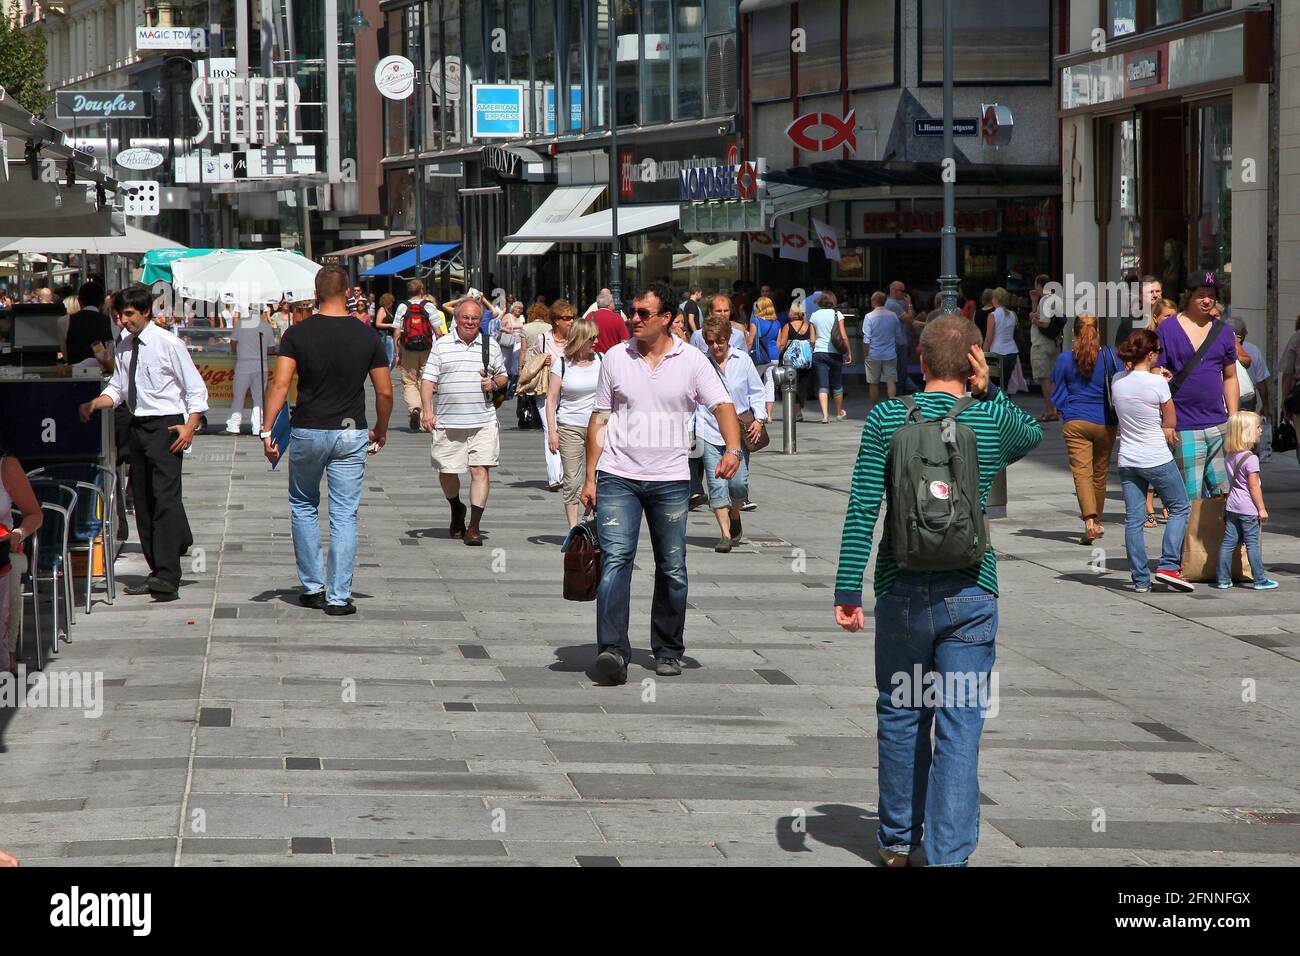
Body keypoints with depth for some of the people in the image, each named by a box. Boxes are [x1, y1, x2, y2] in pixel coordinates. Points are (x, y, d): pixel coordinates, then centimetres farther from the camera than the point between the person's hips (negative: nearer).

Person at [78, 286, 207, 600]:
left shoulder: (168, 344, -7)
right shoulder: (123, 347, 11)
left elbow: (196, 388, -5)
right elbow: (117, 388, 15)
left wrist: (190, 427, -15)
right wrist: (94, 404, -5)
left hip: (166, 425, -8)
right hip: (138, 426, 8)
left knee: (165, 497, -15)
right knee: (143, 501, 8)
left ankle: (167, 577, -20)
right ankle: (158, 571, 15)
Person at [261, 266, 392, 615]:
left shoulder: (298, 333, -5)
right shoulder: (367, 337, -2)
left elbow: (280, 384, -12)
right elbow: (385, 392, 1)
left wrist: (267, 431, -9)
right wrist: (381, 431, 16)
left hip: (308, 432, 0)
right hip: (351, 435, 0)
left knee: (303, 506, 19)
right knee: (345, 515, 3)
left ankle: (313, 587, 19)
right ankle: (339, 597, -1)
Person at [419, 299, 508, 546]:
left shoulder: (491, 346, 10)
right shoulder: (442, 345, 5)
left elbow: (504, 377, 20)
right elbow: (428, 380, 3)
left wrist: (495, 383, -3)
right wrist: (427, 410, -9)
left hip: (483, 422, 0)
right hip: (448, 422, 0)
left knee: (481, 470, -9)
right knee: (447, 472, 7)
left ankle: (474, 526, -6)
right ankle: (456, 508, 37)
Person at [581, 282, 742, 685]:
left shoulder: (691, 360, 2)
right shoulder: (615, 358, 5)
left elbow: (722, 405, -6)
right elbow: (599, 419, 10)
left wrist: (733, 448, -25)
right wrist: (590, 477, 5)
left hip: (670, 479, 0)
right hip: (618, 476, 0)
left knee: (672, 569, 6)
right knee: (615, 560, -14)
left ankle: (668, 651, 19)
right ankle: (612, 650, -22)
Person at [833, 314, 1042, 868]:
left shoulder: (887, 418, -4)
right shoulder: (992, 421, -2)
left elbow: (862, 510, -7)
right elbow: (1033, 434, 23)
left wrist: (847, 590, -3)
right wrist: (988, 392, 9)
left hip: (902, 589, 1)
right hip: (970, 593, -1)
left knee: (900, 717, 16)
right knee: (960, 728, 1)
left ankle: (898, 841, 29)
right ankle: (947, 855, -3)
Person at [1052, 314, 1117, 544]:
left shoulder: (1065, 359, -3)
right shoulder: (1109, 356, -3)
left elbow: (1058, 393, 7)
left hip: (1075, 423, -1)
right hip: (1105, 422, 1)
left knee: (1081, 472, -7)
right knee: (1100, 473, 15)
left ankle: (1089, 521, -25)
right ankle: (1096, 521, 29)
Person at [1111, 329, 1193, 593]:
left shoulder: (1117, 381, 1)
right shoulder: (1157, 383, -15)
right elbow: (1171, 422, -5)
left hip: (1127, 460, 5)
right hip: (1157, 460, -5)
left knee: (1133, 519, 7)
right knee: (1180, 508, 12)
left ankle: (1140, 579, 7)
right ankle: (1168, 565, 1)